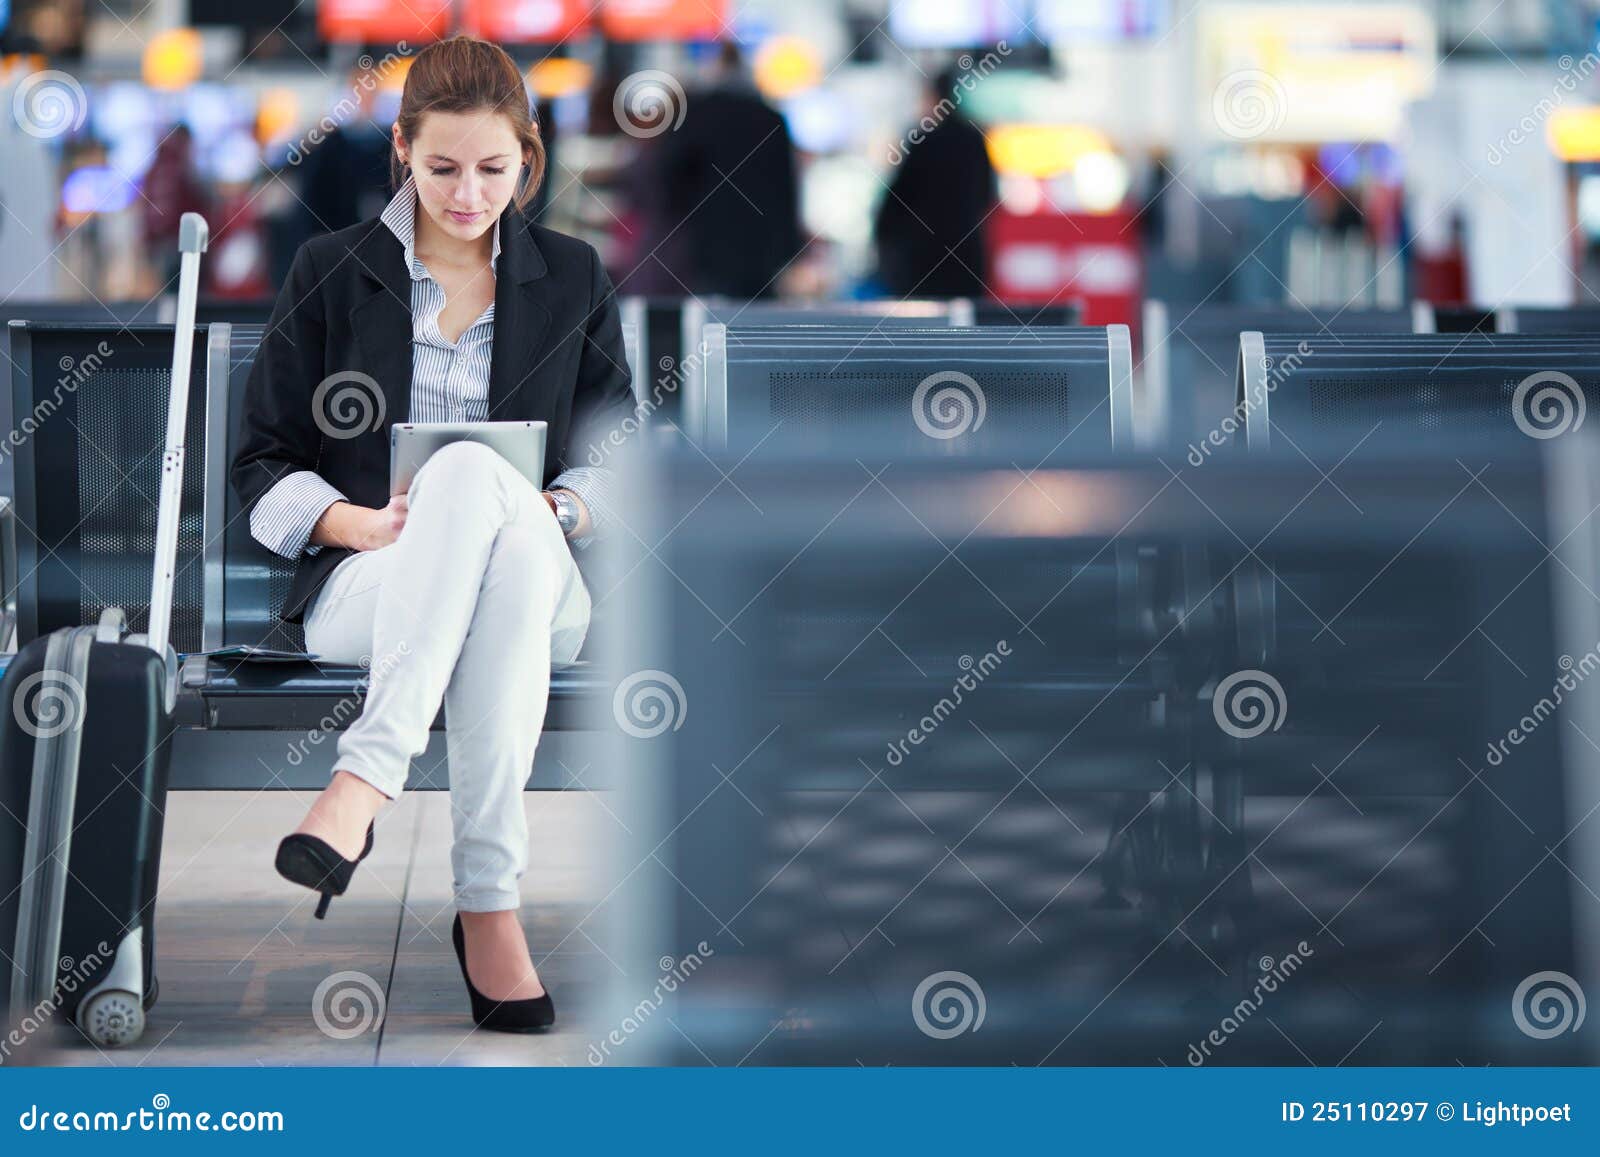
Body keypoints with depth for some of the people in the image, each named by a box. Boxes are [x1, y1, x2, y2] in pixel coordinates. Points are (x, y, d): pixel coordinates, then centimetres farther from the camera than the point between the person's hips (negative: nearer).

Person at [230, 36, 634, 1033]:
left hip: (539, 584, 1)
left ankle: (366, 781, -45)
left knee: (474, 477, -37)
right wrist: (361, 523, -11)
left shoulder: (572, 278, 16)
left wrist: (555, 511, -7)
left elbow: (618, 460, 15)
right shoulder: (331, 272, 12)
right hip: (364, 588, -1)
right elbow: (265, 467, 9)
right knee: (472, 472, -38)